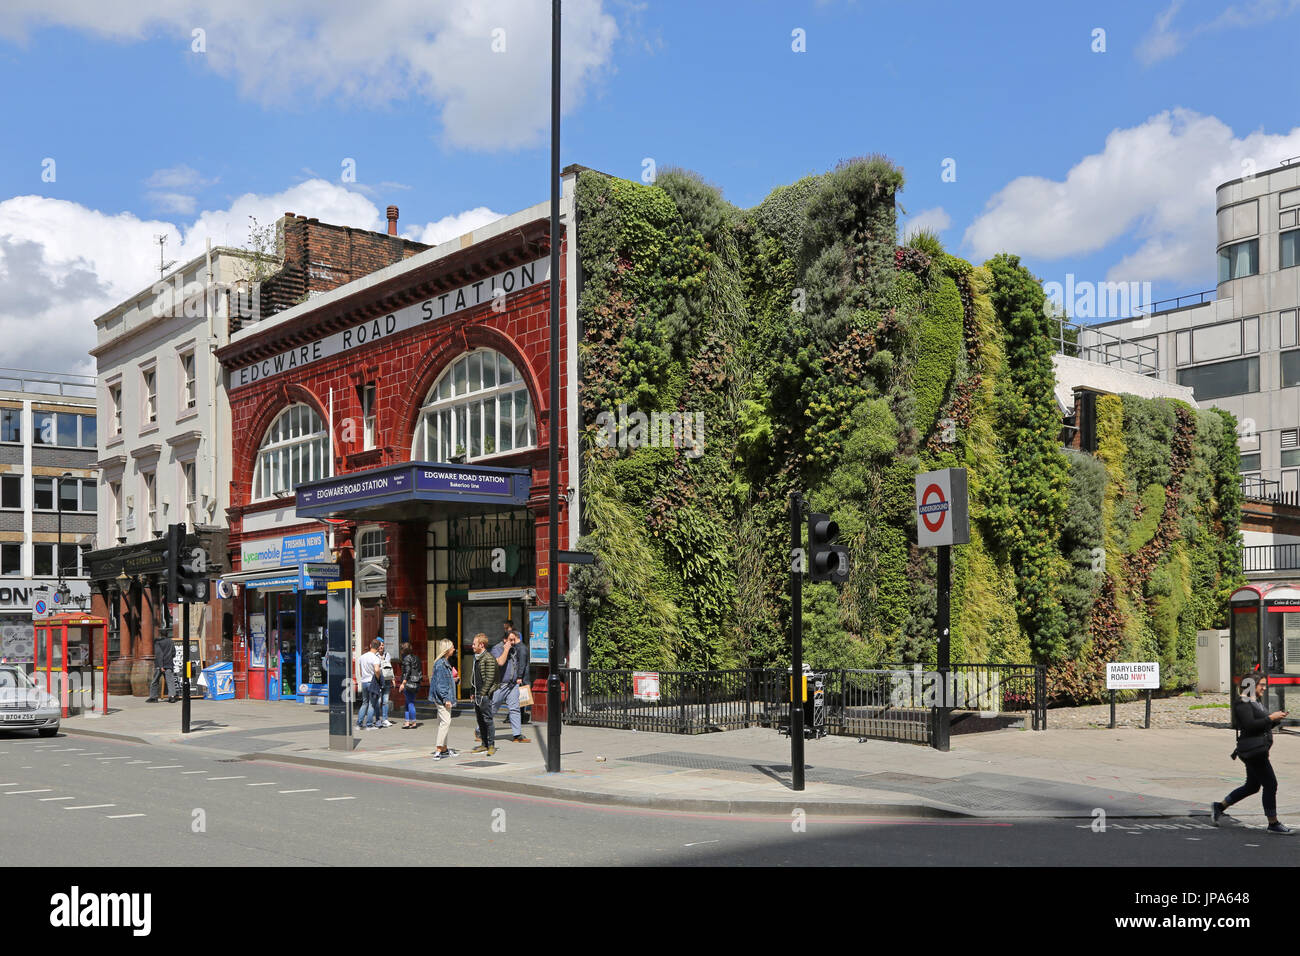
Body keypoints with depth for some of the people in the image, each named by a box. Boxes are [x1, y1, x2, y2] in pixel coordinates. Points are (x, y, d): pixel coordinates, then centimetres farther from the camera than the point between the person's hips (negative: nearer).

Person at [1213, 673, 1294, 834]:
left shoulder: (1256, 703, 19)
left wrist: (1276, 719, 5)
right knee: (1270, 784, -7)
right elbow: (1250, 725, -23)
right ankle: (1273, 824, 1)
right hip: (1252, 750, -10)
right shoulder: (1242, 704, -12)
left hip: (1258, 751, 10)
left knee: (1252, 786, 15)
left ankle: (1219, 807, 23)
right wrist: (1270, 718, -19)